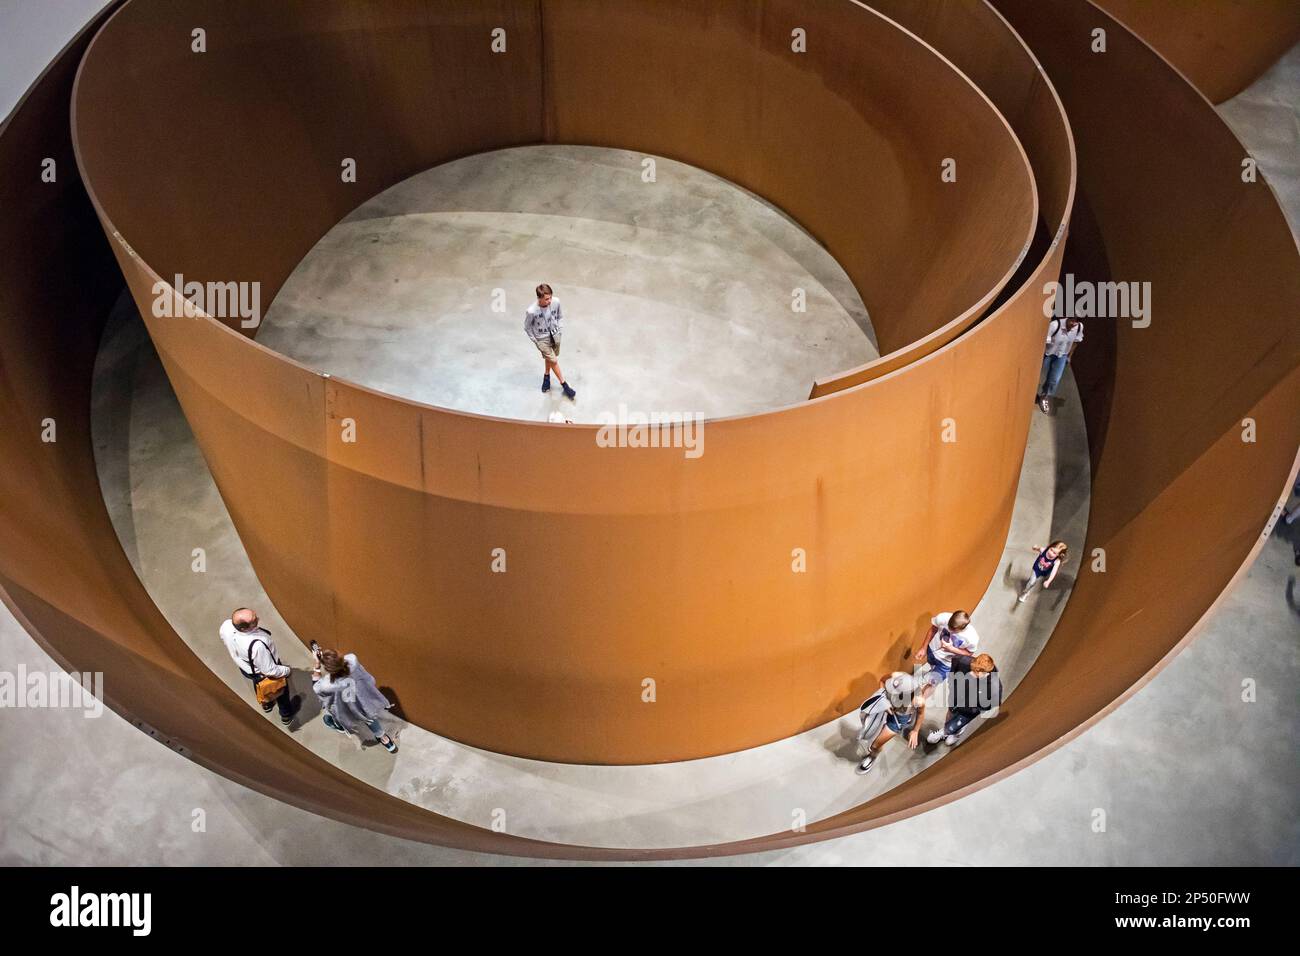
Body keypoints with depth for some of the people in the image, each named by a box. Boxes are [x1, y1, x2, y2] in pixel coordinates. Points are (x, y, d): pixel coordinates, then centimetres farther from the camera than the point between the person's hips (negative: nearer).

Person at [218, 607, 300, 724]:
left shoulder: (225, 626, -32)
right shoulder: (257, 645, -48)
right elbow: (270, 671, -31)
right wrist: (287, 670, -12)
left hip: (244, 667, 5)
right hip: (263, 673, -5)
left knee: (258, 682, 38)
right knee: (280, 688, 28)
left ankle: (266, 704, 68)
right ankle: (286, 714, 57)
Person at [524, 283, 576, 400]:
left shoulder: (556, 302, -22)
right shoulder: (532, 311, -32)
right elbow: (527, 327, -13)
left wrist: (559, 331, -1)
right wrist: (535, 341, -6)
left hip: (554, 336, 4)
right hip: (542, 339, -4)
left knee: (550, 358, 23)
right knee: (554, 361, 1)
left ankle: (546, 375, 52)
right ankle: (564, 385, 18)